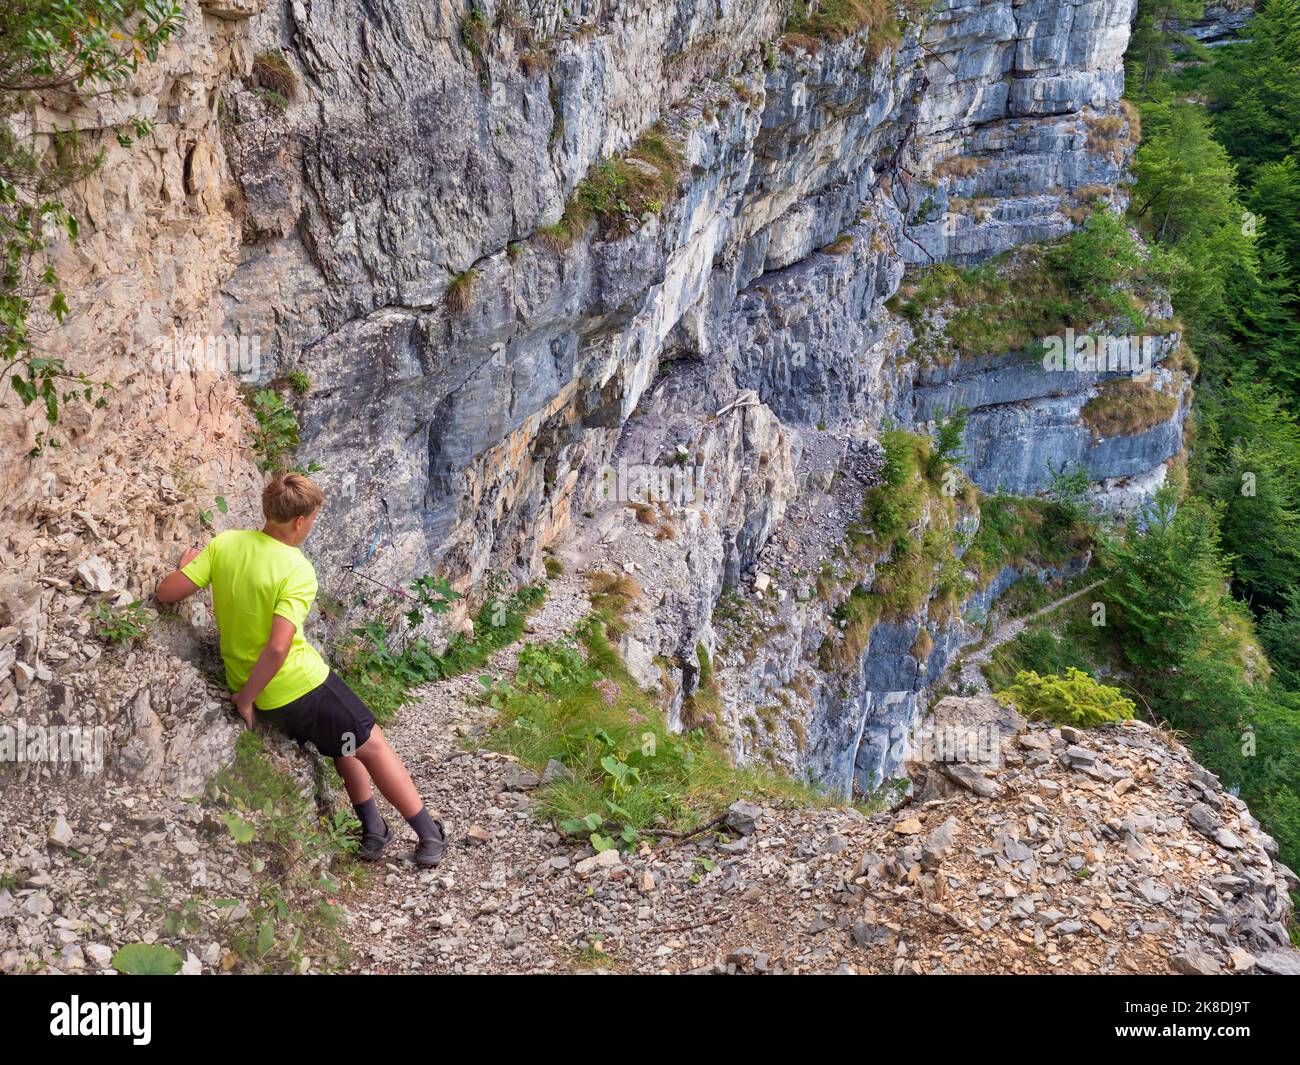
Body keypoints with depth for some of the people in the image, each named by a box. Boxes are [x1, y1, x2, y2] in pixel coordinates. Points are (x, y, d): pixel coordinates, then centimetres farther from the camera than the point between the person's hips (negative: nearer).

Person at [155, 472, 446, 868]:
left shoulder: (224, 544, -7)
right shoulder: (298, 572, -23)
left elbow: (167, 592, -4)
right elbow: (277, 648, -31)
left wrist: (187, 564, 16)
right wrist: (247, 698, -18)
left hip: (249, 683, 7)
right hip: (300, 684, -7)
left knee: (346, 740, 27)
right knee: (373, 744, 11)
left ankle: (373, 830, 33)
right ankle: (430, 838, 19)